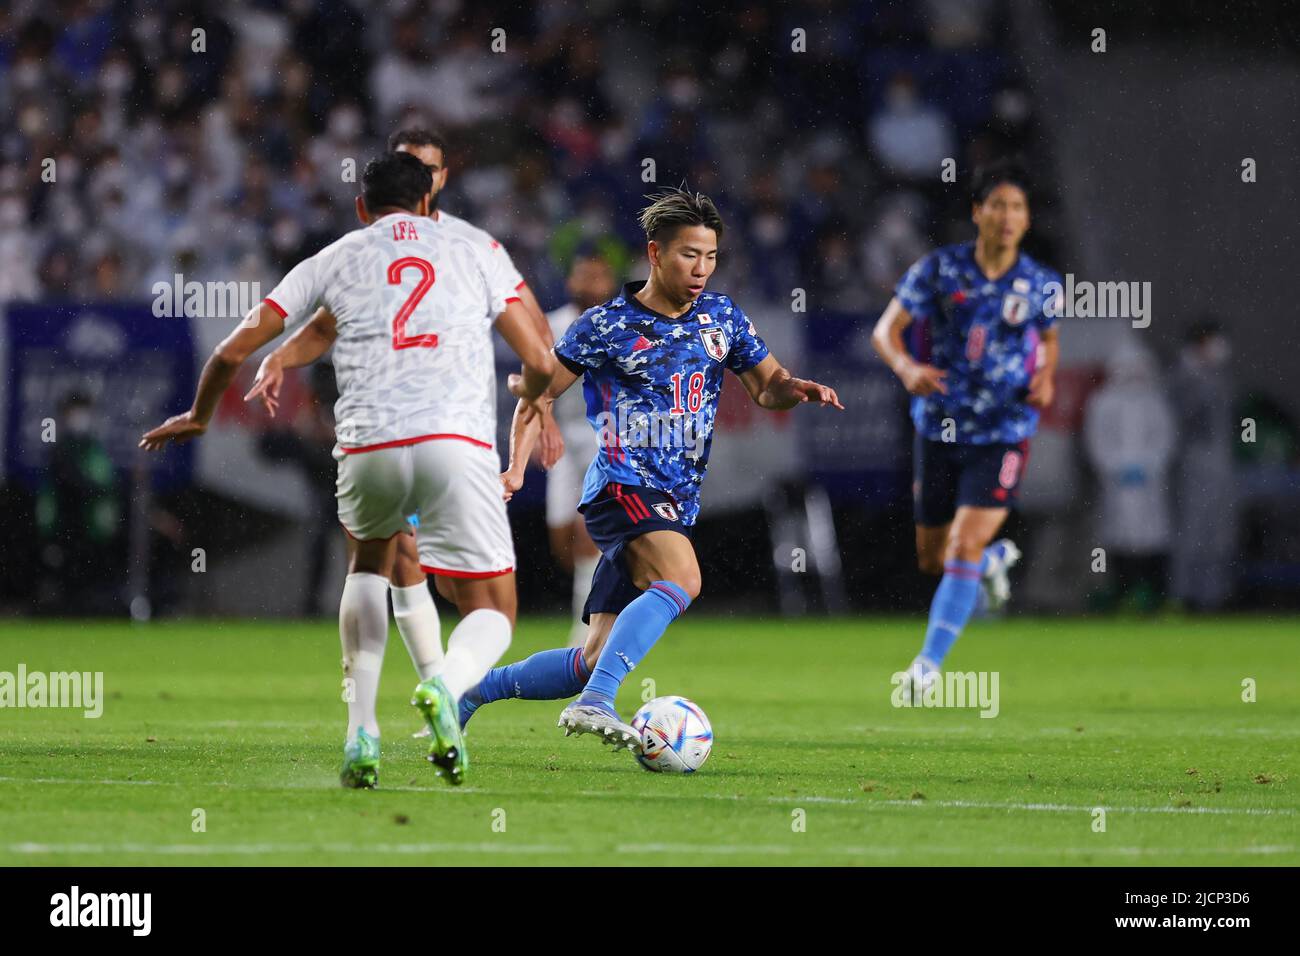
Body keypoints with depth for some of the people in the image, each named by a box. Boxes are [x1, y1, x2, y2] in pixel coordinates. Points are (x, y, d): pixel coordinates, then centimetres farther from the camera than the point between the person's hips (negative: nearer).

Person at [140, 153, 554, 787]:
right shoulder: (474, 257, 21)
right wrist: (527, 393, 42)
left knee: (370, 558, 33)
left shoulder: (334, 259, 20)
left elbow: (233, 353, 19)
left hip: (368, 447, 1)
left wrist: (199, 416, 39)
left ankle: (361, 732, 17)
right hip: (458, 442, -1)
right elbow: (540, 363, 17)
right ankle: (445, 688, -27)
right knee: (492, 613, 10)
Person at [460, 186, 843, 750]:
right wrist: (516, 467, -8)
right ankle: (596, 703, -42)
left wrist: (800, 390, -5)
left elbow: (766, 387, 18)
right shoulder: (605, 325, -3)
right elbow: (540, 395, 5)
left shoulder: (722, 317, 10)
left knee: (595, 659, 4)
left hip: (674, 505, 6)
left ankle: (476, 689, 22)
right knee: (682, 577, -35)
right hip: (622, 487, -6)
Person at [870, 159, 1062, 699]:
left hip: (1002, 436, -2)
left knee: (964, 547, -17)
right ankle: (995, 561, 46)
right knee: (932, 559, 12)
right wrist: (906, 367, -27)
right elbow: (886, 330, -5)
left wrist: (1045, 377, -4)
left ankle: (929, 664, -9)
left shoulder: (1040, 285, -2)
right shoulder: (940, 269, -6)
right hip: (939, 429, 2)